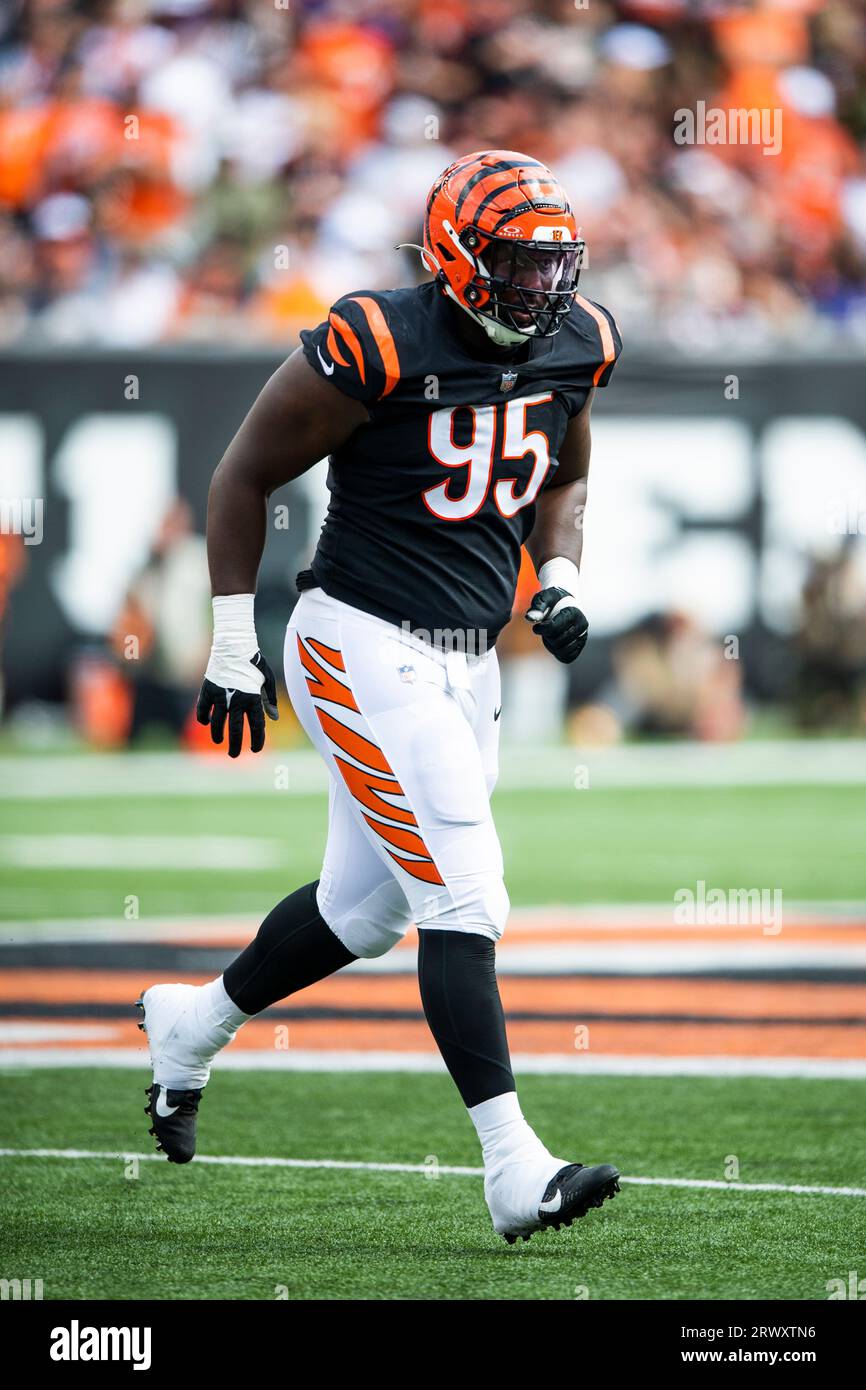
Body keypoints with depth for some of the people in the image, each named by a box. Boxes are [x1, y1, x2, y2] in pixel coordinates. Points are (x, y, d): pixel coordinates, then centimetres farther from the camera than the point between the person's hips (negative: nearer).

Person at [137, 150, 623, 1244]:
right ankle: (515, 1171, -14)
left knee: (365, 908, 18)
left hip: (466, 663, 8)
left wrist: (558, 581, 2)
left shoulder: (575, 344, 2)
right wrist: (233, 649, -7)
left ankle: (191, 1023, 43)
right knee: (466, 898, -14)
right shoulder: (375, 348, -18)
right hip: (364, 649, -8)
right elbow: (245, 476, -8)